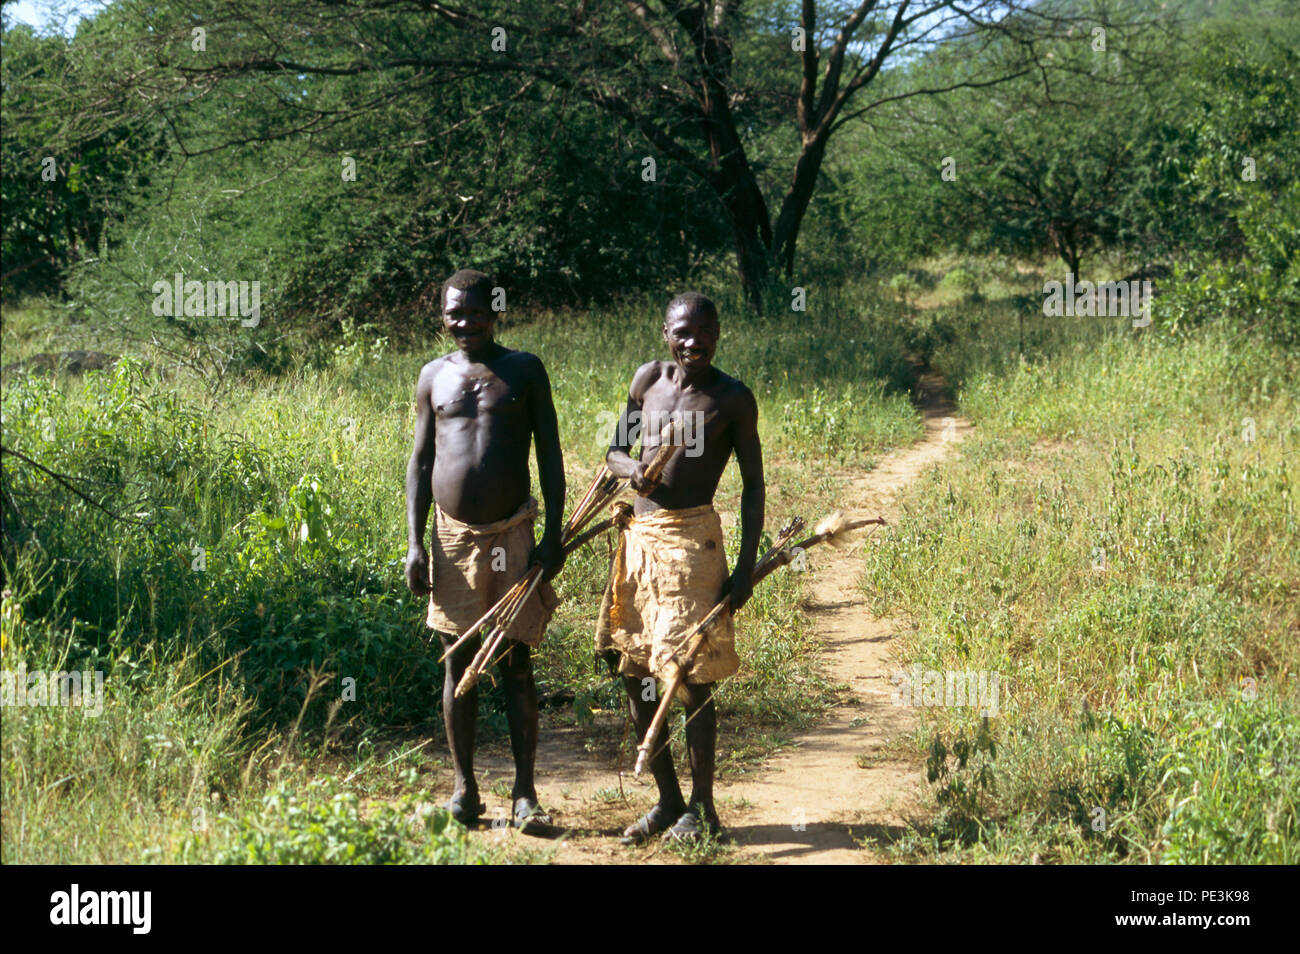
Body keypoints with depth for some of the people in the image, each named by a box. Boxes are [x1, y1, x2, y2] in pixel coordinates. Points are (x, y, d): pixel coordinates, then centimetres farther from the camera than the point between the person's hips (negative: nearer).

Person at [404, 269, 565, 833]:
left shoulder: (524, 370, 4)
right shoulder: (434, 376, 9)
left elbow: (550, 454, 3)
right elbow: (419, 463, 10)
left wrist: (554, 535, -6)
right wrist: (415, 544, 1)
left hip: (512, 535, -2)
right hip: (453, 537, 2)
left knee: (517, 666, -1)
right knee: (459, 665, 6)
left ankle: (525, 793, 3)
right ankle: (465, 789, 14)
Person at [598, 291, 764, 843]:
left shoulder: (733, 400, -3)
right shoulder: (648, 380, 10)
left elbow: (753, 485, 0)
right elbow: (615, 450, 18)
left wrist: (746, 566, -7)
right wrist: (630, 469, -7)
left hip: (692, 538, -6)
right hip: (638, 536, 6)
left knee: (691, 675, -4)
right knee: (634, 673, 9)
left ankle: (702, 808, 9)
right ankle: (667, 800, 21)